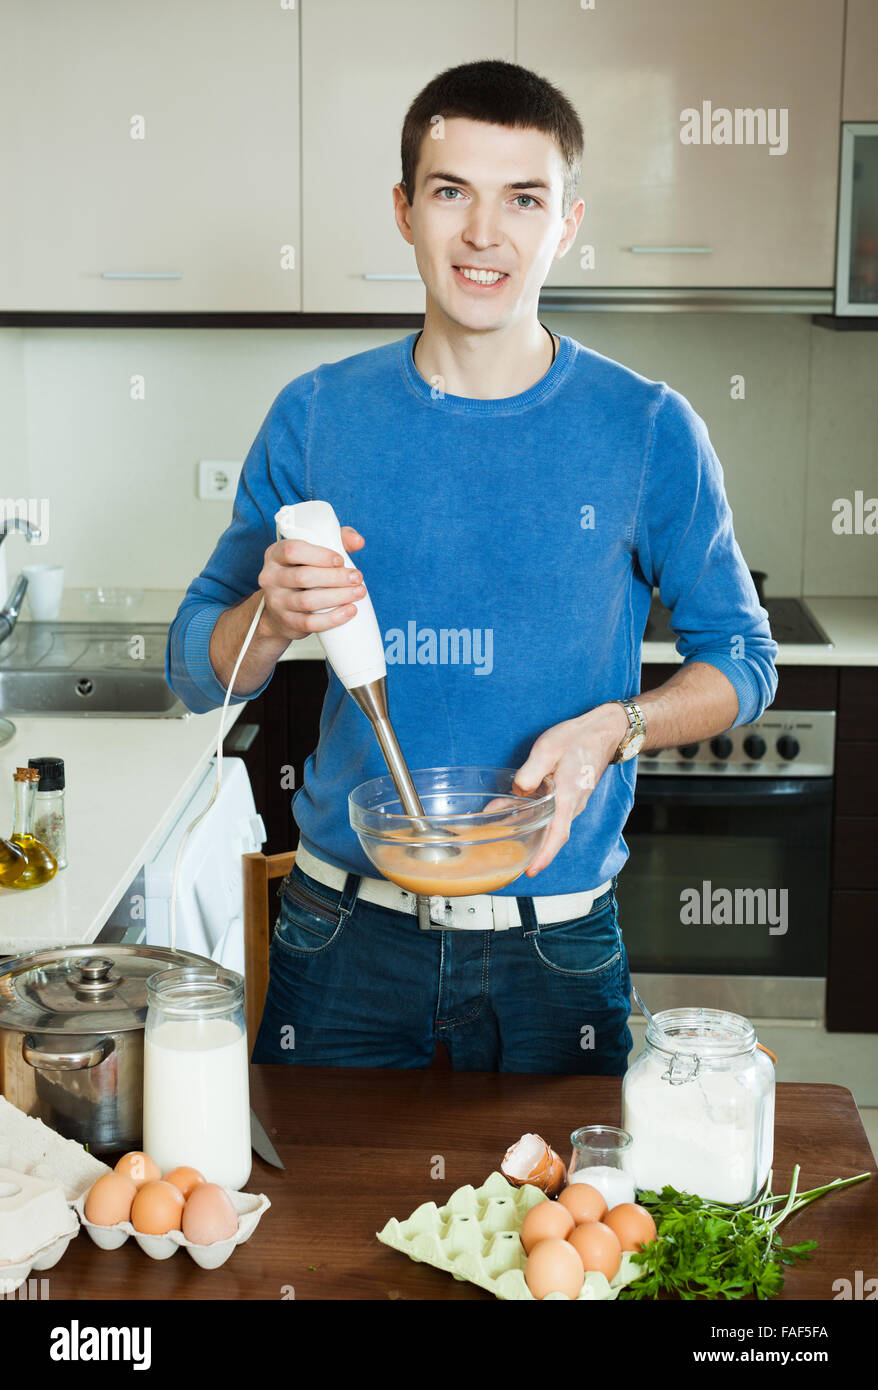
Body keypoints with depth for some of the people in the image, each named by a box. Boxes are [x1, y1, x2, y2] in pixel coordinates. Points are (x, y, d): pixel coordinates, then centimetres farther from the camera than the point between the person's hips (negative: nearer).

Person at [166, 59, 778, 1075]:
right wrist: (273, 619, -19)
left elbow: (741, 659, 2)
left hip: (556, 944, -1)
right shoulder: (317, 417, -2)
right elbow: (195, 669, 3)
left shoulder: (647, 430, -6)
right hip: (345, 936, 1)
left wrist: (616, 726, -17)